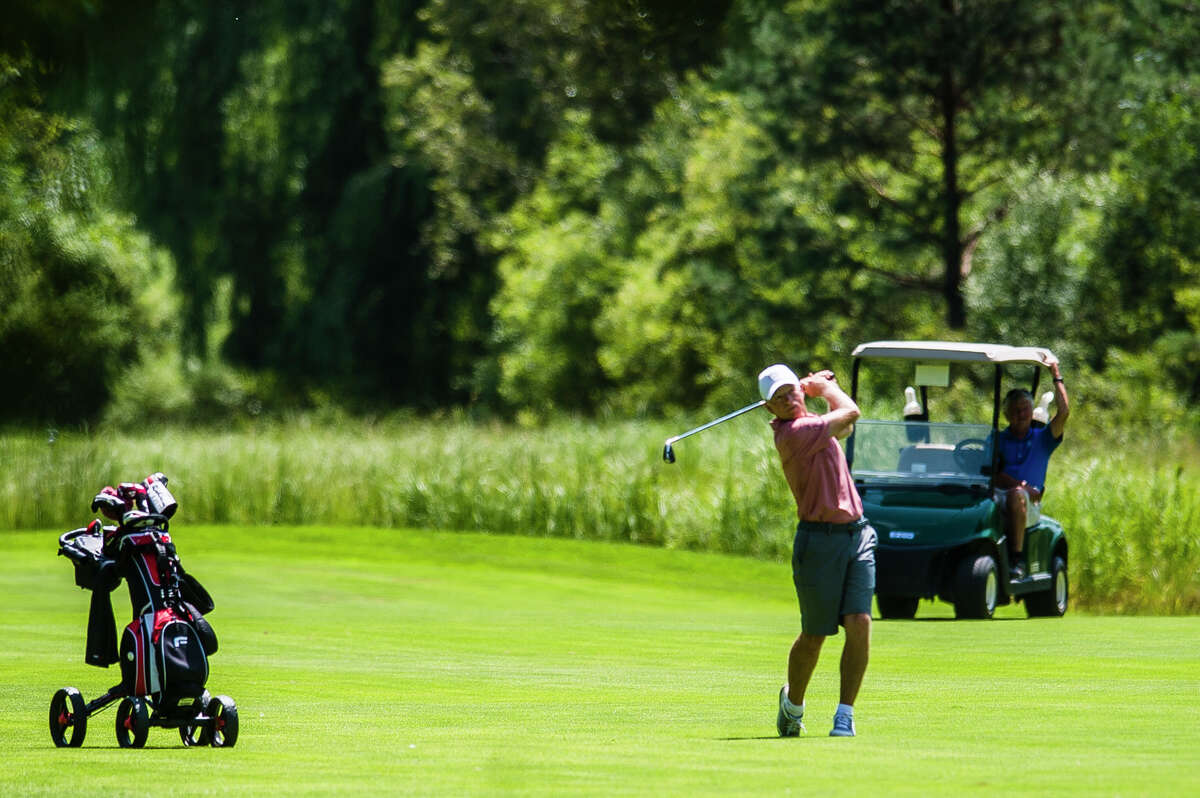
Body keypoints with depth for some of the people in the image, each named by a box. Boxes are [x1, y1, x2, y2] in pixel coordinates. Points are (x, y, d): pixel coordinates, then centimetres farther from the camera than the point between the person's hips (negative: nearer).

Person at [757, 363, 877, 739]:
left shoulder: (810, 422, 13)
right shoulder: (792, 433, -15)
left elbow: (844, 427, 35)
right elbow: (850, 413, -11)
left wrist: (820, 385, 20)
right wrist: (825, 387, 8)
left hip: (857, 535, 7)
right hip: (819, 540, -7)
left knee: (859, 624, -8)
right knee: (814, 636, 5)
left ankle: (845, 714, -5)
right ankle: (793, 702, 31)